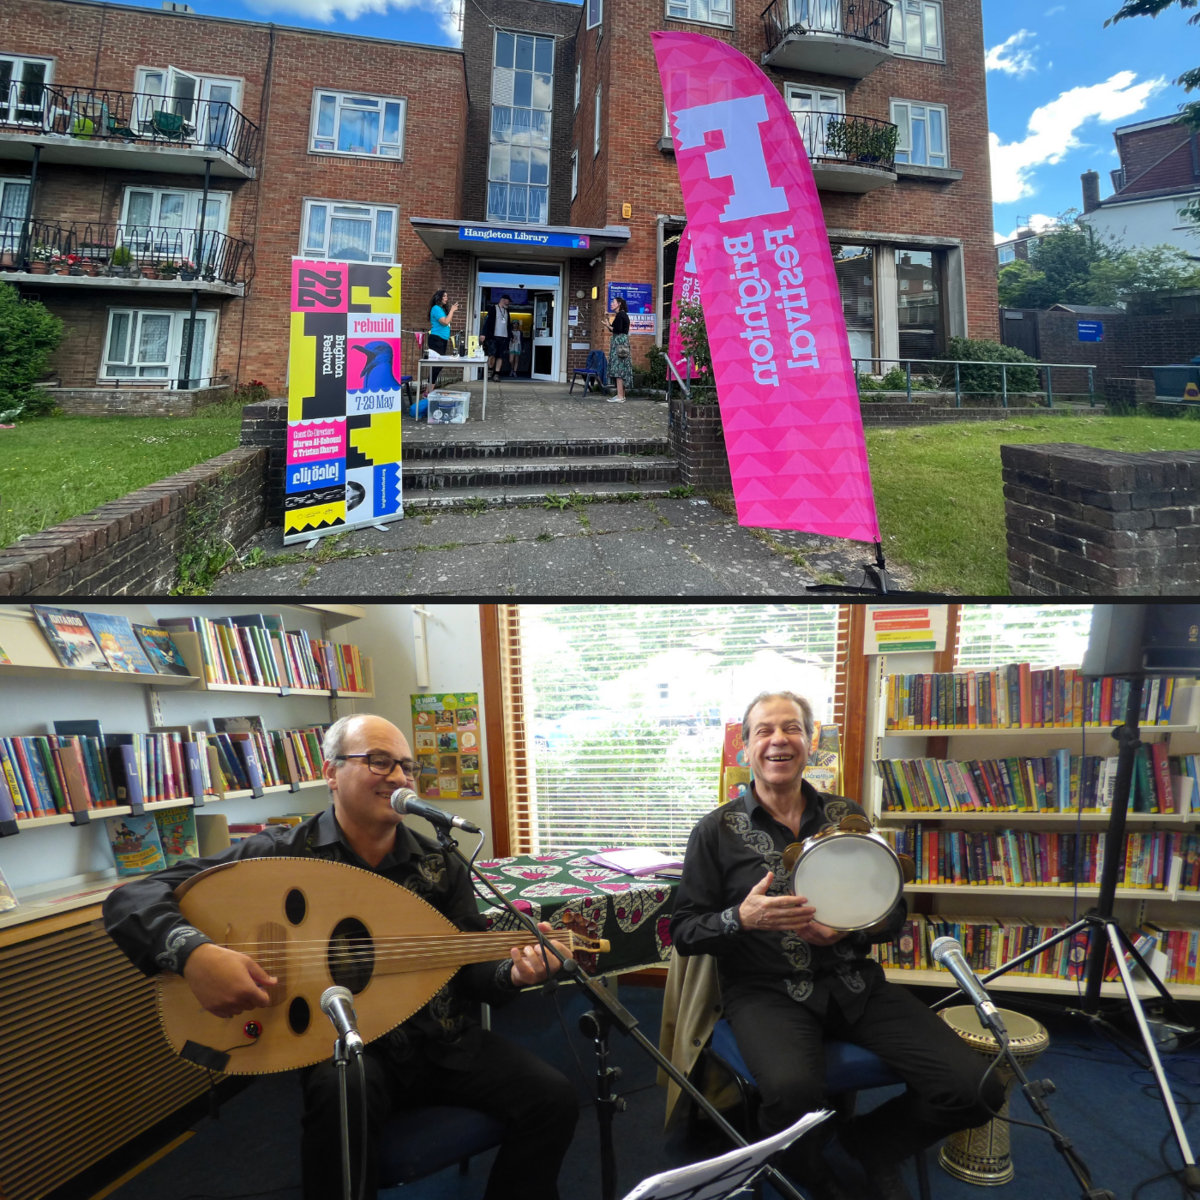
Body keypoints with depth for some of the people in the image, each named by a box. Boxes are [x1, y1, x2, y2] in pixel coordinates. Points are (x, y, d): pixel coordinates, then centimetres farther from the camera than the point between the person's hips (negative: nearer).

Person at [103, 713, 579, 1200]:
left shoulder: (439, 865, 2)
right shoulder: (282, 854, -9)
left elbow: (468, 970, 4)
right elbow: (132, 900, -11)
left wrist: (513, 971, -18)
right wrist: (194, 952, -31)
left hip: (445, 1039, 4)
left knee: (552, 1098, -14)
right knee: (342, 1094, -37)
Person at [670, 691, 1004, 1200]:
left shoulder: (847, 816, 10)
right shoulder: (718, 830, 1)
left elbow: (895, 911, 12)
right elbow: (684, 933, -1)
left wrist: (850, 925, -10)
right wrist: (742, 918, -21)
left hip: (853, 981, 4)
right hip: (767, 989, -3)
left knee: (977, 1089, -14)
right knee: (793, 1090, -34)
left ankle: (871, 1142, 17)